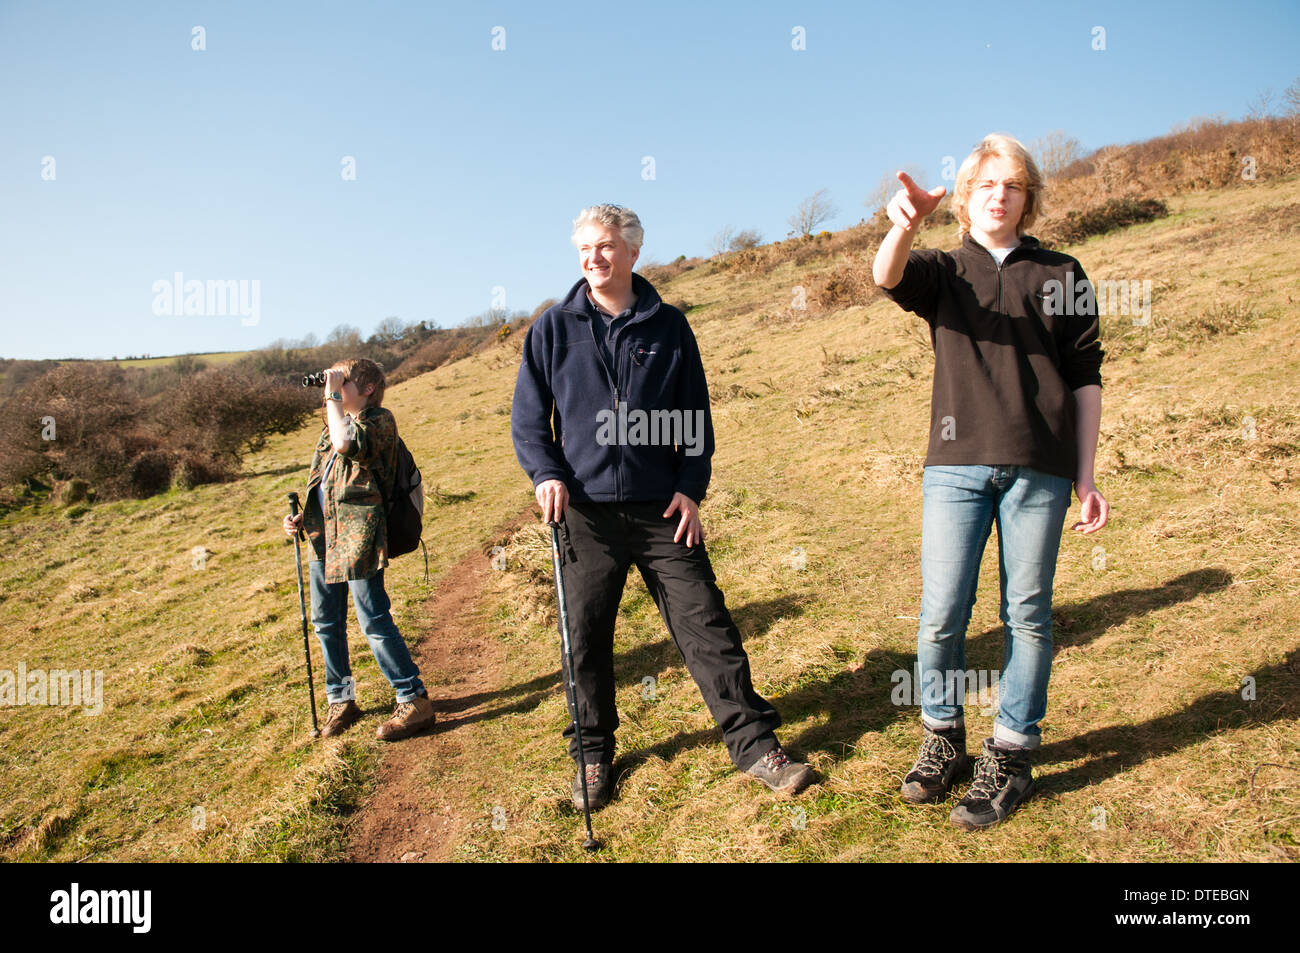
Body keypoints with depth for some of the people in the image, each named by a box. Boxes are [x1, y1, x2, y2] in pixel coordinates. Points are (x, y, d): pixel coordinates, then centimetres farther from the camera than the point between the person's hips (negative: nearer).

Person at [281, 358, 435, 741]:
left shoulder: (380, 420, -6)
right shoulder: (335, 424, 20)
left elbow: (346, 443, -27)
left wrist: (332, 395, -14)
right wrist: (302, 517, 11)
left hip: (358, 534, -9)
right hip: (324, 536, 9)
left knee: (374, 620, -8)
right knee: (326, 621, 13)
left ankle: (414, 700, 1)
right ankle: (341, 700, 28)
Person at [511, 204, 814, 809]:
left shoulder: (669, 327, 8)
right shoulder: (553, 328, 7)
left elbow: (694, 416, 10)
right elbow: (528, 415, 9)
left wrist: (691, 487, 0)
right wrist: (545, 473, -8)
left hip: (662, 508, 0)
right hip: (585, 512, 0)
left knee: (705, 623, 0)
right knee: (586, 637, 6)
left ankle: (753, 741, 12)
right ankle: (593, 753, 25)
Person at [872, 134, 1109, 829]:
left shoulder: (1062, 275, 15)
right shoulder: (943, 271, 14)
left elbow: (1084, 378, 12)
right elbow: (888, 277, -11)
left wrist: (1086, 477, 5)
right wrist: (903, 224, -34)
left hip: (1040, 467, 1)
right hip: (957, 464, 0)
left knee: (1027, 613, 4)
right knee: (941, 613, -2)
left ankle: (1010, 755, 17)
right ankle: (941, 739, 18)